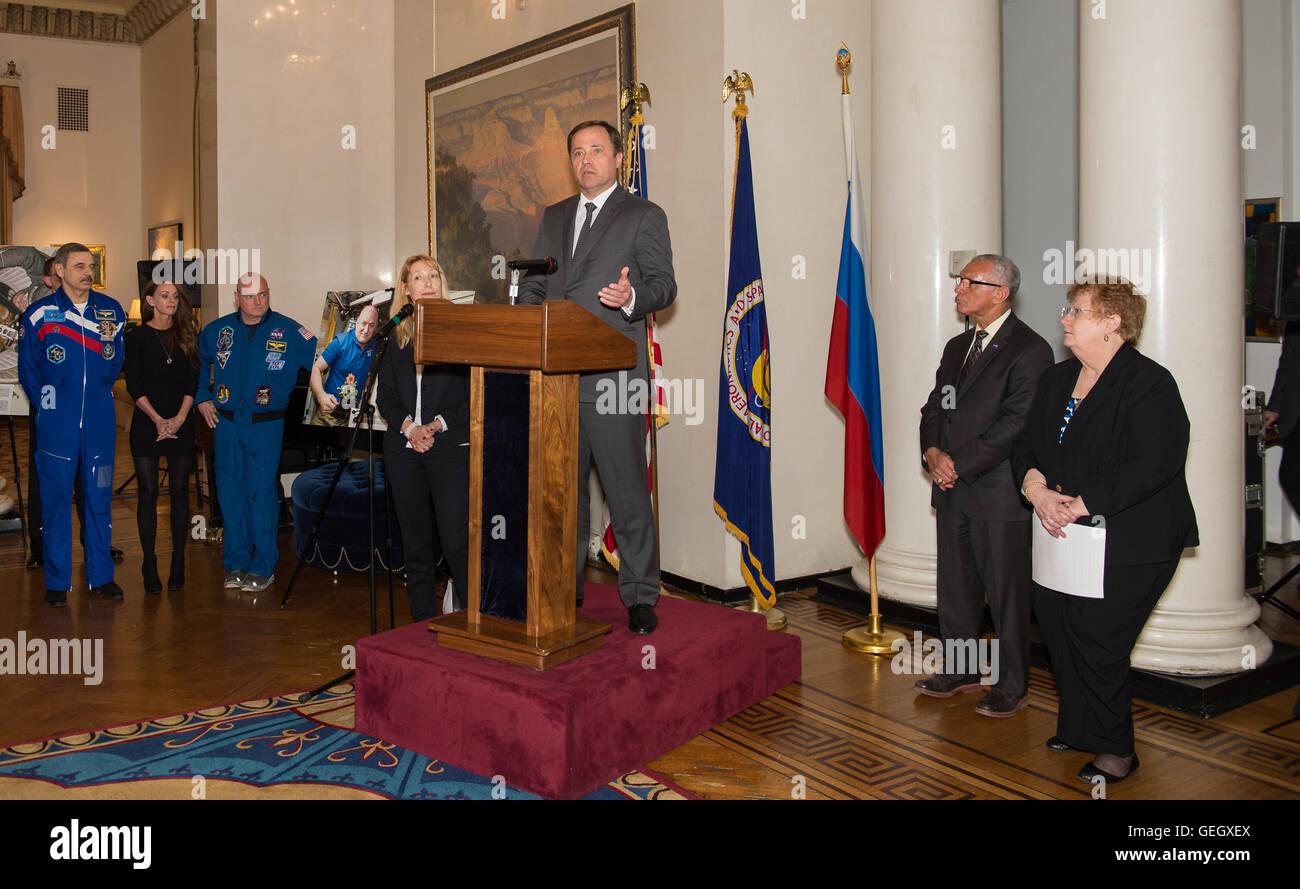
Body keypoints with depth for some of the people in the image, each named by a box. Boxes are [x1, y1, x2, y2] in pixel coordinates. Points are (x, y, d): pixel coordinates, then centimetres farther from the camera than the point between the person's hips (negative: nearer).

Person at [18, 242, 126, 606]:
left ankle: (101, 576, 17)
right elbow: (28, 371, 6)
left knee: (99, 497, 7)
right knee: (56, 498, 2)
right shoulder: (39, 314, 0)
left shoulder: (112, 310, 6)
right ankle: (57, 581, 12)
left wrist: (98, 395, 14)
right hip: (57, 422, -2)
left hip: (100, 421, 2)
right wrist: (47, 405, 5)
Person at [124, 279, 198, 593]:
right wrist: (157, 419, -11)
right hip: (147, 424, -2)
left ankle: (178, 563, 8)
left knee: (179, 491, 2)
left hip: (181, 424, 2)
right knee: (148, 492, -1)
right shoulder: (137, 336, 4)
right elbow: (133, 384, -1)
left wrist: (179, 417, -7)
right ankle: (149, 564, 5)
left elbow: (193, 380, 5)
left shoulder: (187, 335, 11)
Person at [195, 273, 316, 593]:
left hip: (265, 424, -3)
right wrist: (203, 399, 14)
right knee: (230, 491, 6)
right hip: (226, 422, 3)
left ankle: (263, 567, 5)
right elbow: (196, 363, 24)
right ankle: (236, 563, 17)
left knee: (261, 491, -5)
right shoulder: (217, 330, 8)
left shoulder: (287, 330, -2)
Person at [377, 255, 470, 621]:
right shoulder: (395, 335, 13)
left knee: (456, 540, -12)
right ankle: (423, 622, 18)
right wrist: (408, 426, -7)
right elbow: (385, 395, 11)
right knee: (415, 543, 8)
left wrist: (440, 424, -12)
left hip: (452, 446, -4)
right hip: (404, 448, 4)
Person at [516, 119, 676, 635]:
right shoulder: (554, 217, 21)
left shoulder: (644, 216, 5)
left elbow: (664, 284, -3)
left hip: (612, 377, -5)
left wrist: (633, 296, -25)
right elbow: (533, 284, 22)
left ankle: (639, 597, 7)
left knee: (627, 491, -3)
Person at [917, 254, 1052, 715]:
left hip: (999, 492, -7)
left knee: (1006, 591, 2)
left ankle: (1012, 685, 16)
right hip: (952, 488, 7)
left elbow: (1016, 423, -17)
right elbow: (934, 407, 15)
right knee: (955, 585, 15)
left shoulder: (1029, 350, -9)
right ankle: (960, 671, 30)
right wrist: (933, 452, -4)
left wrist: (960, 464, -16)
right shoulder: (957, 347, 16)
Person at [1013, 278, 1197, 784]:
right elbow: (1028, 444, 14)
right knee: (1057, 629, 10)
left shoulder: (1149, 383, -12)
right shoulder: (1057, 379, 13)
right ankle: (1078, 729, 30)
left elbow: (1154, 465, -21)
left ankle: (1116, 749, 17)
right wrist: (1036, 487, -7)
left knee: (1097, 644, -3)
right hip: (1063, 535, 7)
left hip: (1127, 547, -7)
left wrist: (1079, 505, -21)